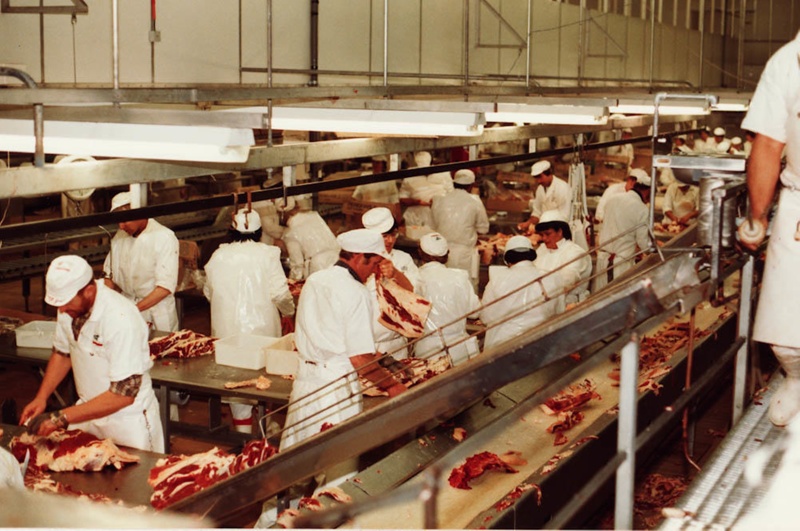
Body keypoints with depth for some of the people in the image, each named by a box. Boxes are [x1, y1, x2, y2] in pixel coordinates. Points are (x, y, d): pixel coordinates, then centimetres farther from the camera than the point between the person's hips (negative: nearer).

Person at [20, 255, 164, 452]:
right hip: (89, 410, 6)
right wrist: (41, 397, -2)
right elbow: (62, 353, 11)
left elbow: (124, 394, -28)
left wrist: (62, 418, -28)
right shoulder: (70, 307, -8)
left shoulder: (122, 321, -30)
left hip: (127, 420, -6)